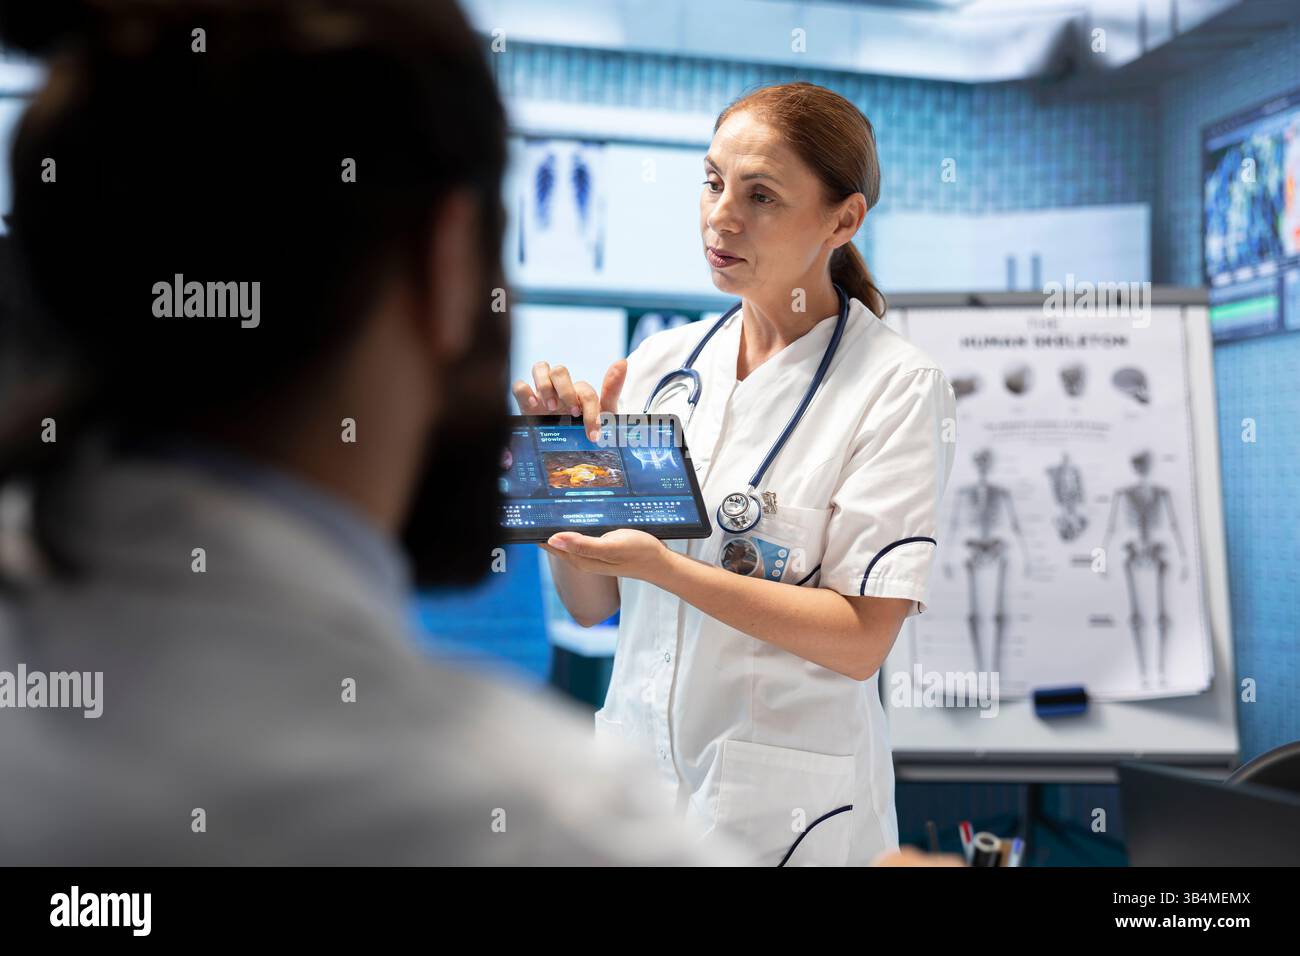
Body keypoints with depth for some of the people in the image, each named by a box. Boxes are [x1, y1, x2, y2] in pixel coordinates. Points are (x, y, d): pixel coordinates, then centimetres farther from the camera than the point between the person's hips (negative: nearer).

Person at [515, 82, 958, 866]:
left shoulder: (900, 386, -10)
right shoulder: (660, 363, 3)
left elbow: (860, 640, -17)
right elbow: (590, 603, 5)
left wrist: (660, 566, -24)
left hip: (785, 809, -4)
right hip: (636, 767, 5)